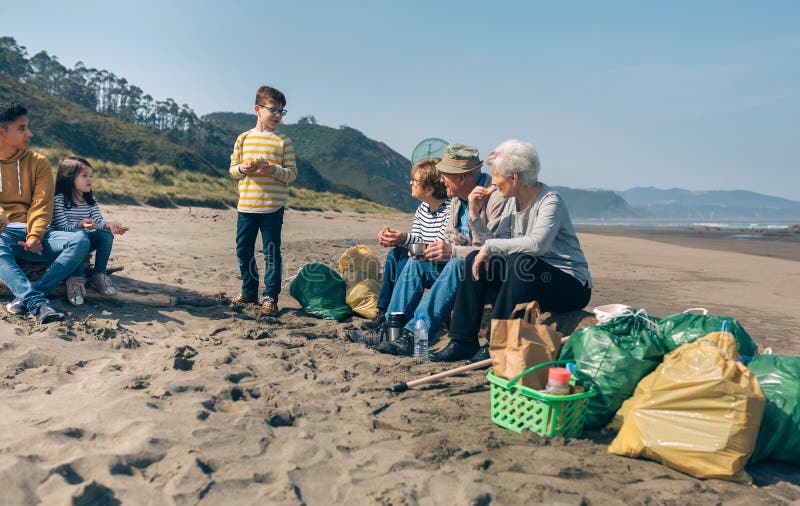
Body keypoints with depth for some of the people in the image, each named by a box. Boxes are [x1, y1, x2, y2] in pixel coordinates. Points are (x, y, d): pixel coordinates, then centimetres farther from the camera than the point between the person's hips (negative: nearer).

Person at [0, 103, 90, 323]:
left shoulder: (38, 162, 11)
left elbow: (42, 204, 1)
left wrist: (35, 236, -18)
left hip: (31, 232, 3)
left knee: (80, 241, -26)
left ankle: (25, 296, -35)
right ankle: (37, 303, -48)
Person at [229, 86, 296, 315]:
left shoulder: (283, 141, 1)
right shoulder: (244, 138, 8)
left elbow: (292, 174, -2)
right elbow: (232, 169, 11)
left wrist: (274, 170, -19)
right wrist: (242, 169, -10)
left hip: (272, 207, -3)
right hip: (246, 205, 3)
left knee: (272, 252, 0)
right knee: (243, 251, 11)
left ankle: (270, 296, 10)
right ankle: (249, 292, 26)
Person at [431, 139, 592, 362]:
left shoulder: (550, 201, -17)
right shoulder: (513, 202, 7)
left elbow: (537, 243, -36)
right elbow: (496, 245, 1)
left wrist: (490, 247, -30)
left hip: (571, 286, -7)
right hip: (529, 277, 8)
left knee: (520, 262, -35)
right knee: (475, 259, -6)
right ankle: (463, 342, -6)